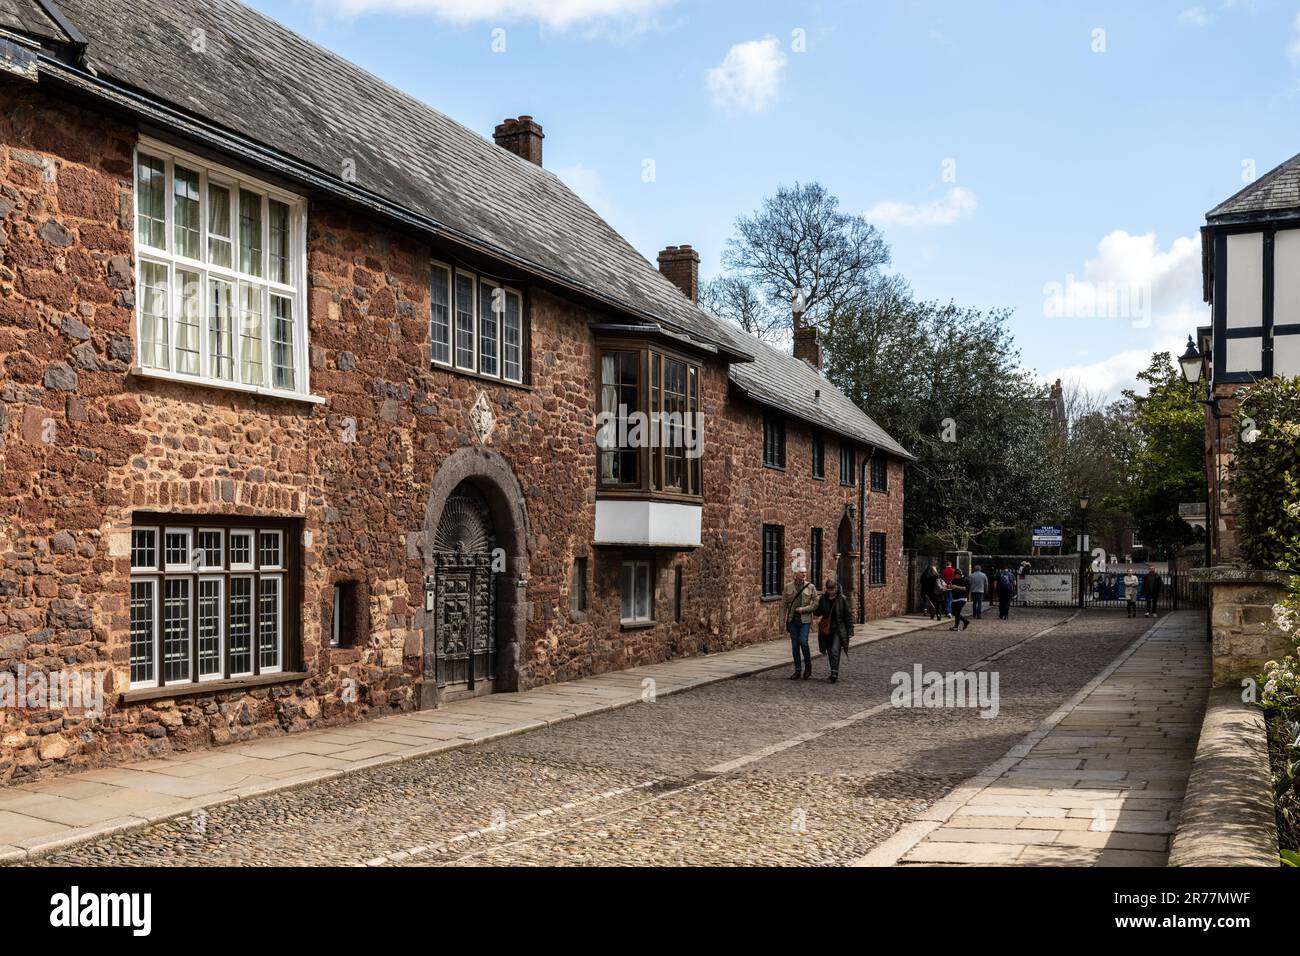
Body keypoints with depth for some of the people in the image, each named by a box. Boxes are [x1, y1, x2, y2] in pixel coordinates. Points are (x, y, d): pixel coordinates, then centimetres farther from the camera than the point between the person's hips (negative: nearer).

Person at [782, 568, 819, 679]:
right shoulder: (788, 587, 5)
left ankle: (808, 665, 7)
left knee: (803, 642, -16)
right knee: (795, 645, 5)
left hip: (805, 619, -2)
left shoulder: (810, 587, 1)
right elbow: (783, 604, 8)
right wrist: (782, 620, 3)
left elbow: (816, 603, 0)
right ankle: (797, 670, 12)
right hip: (792, 620, 2)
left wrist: (803, 609, -10)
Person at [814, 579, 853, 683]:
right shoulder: (823, 599, 4)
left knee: (835, 651, -17)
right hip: (826, 630, 4)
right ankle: (834, 674, 22)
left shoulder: (842, 599, -4)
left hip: (838, 630, -4)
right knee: (830, 653, 10)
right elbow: (816, 613, 12)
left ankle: (834, 673, -19)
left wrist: (850, 631, -4)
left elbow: (848, 616, -1)